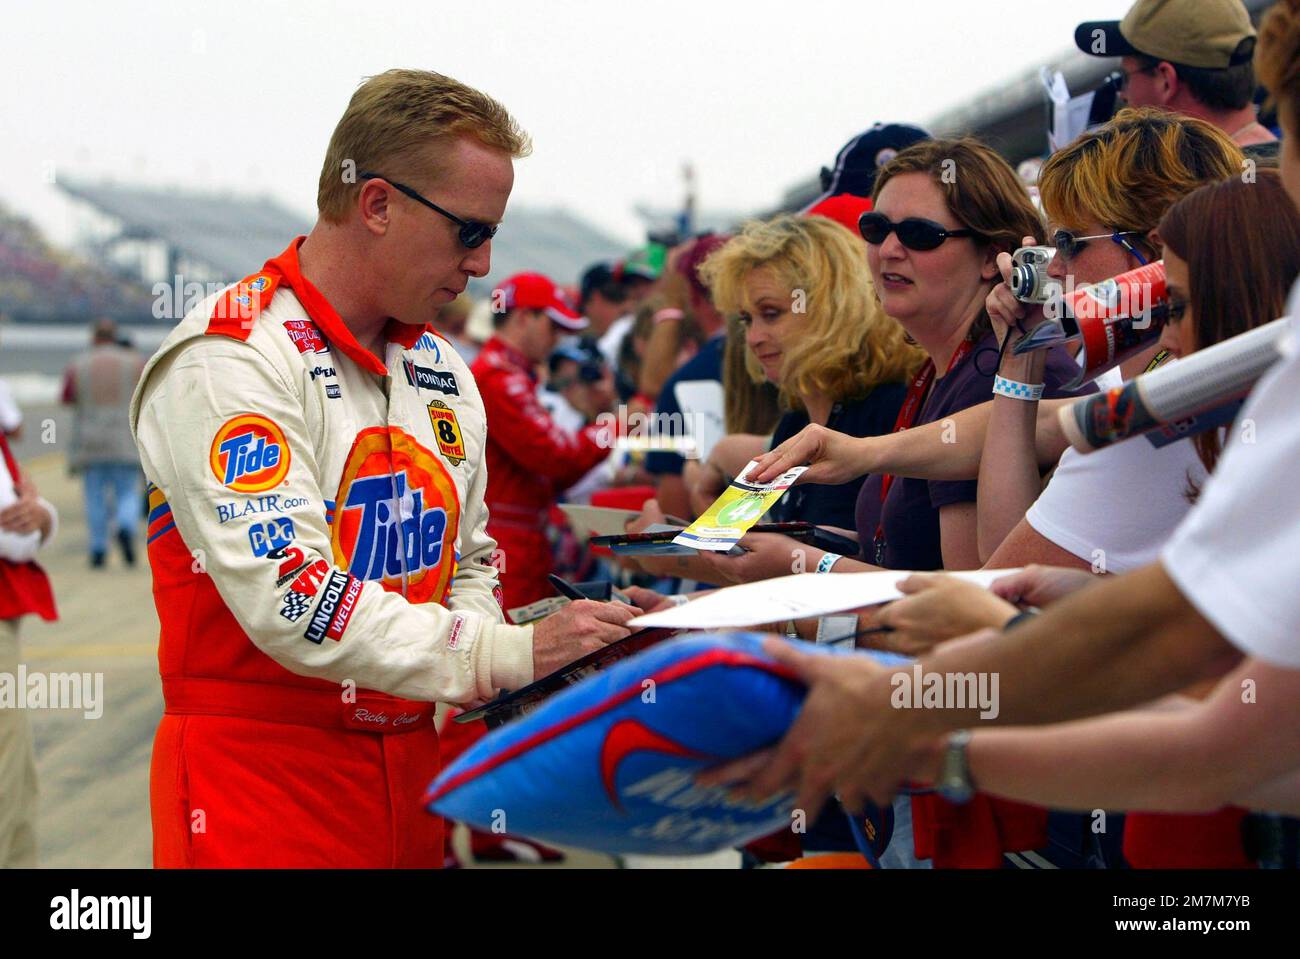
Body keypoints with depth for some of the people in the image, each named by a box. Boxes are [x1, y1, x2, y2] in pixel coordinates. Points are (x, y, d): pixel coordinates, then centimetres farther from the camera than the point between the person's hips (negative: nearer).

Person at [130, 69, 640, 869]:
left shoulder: (444, 373, 11)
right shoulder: (230, 360, -15)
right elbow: (290, 599, -24)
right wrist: (506, 655, -25)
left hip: (410, 764, 7)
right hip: (260, 772, -7)